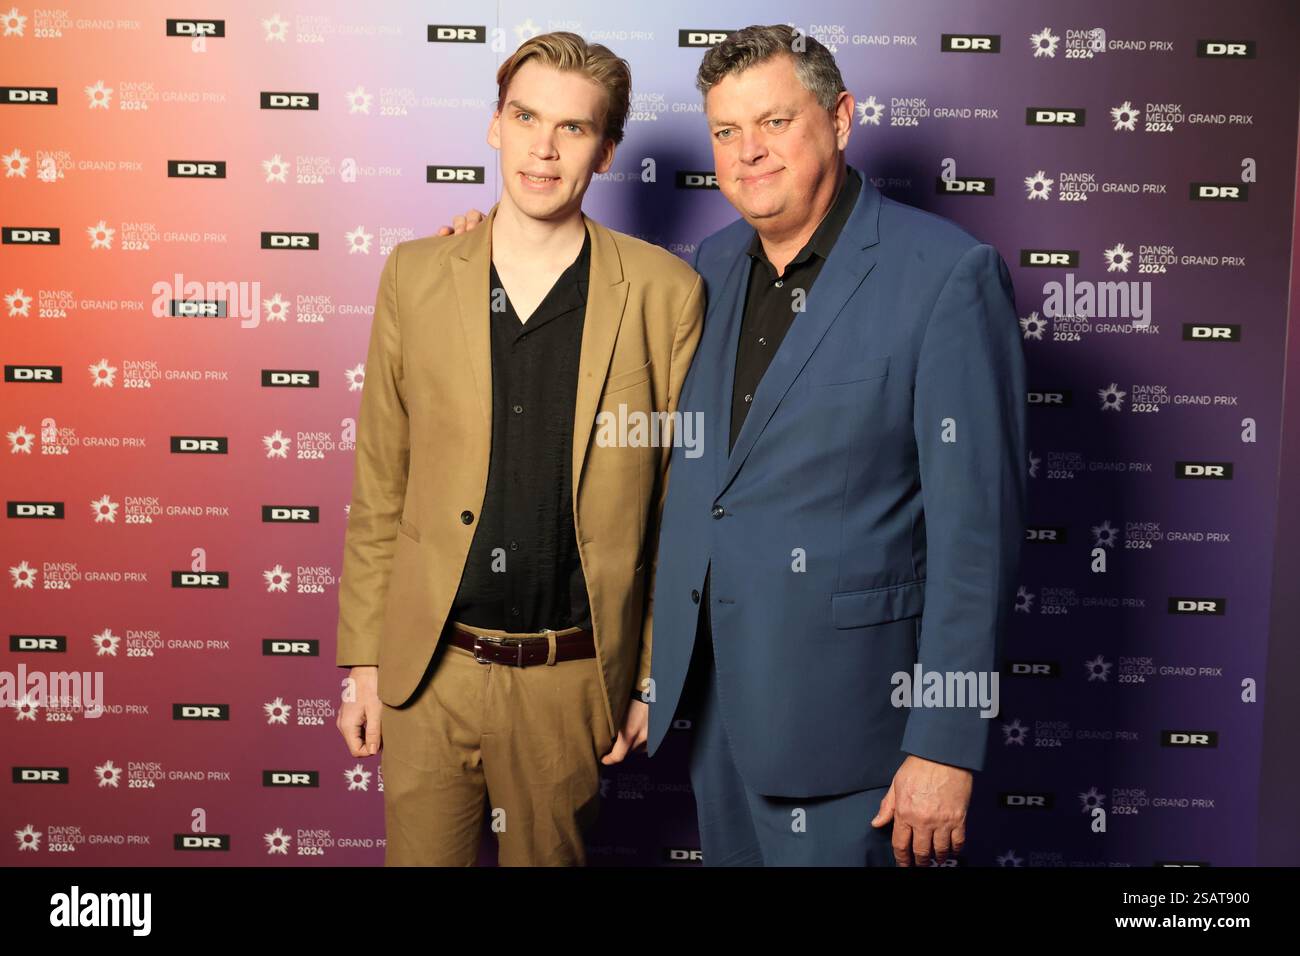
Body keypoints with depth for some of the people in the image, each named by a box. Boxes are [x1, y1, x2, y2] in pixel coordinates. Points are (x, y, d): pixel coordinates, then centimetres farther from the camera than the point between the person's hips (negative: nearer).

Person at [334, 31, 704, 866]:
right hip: (428, 669, 1)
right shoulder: (416, 274, 1)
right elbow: (379, 490, 4)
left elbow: (682, 503, -1)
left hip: (571, 678, -1)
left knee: (550, 855, 16)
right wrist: (362, 662, 4)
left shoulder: (665, 293, -5)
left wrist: (657, 679, 0)